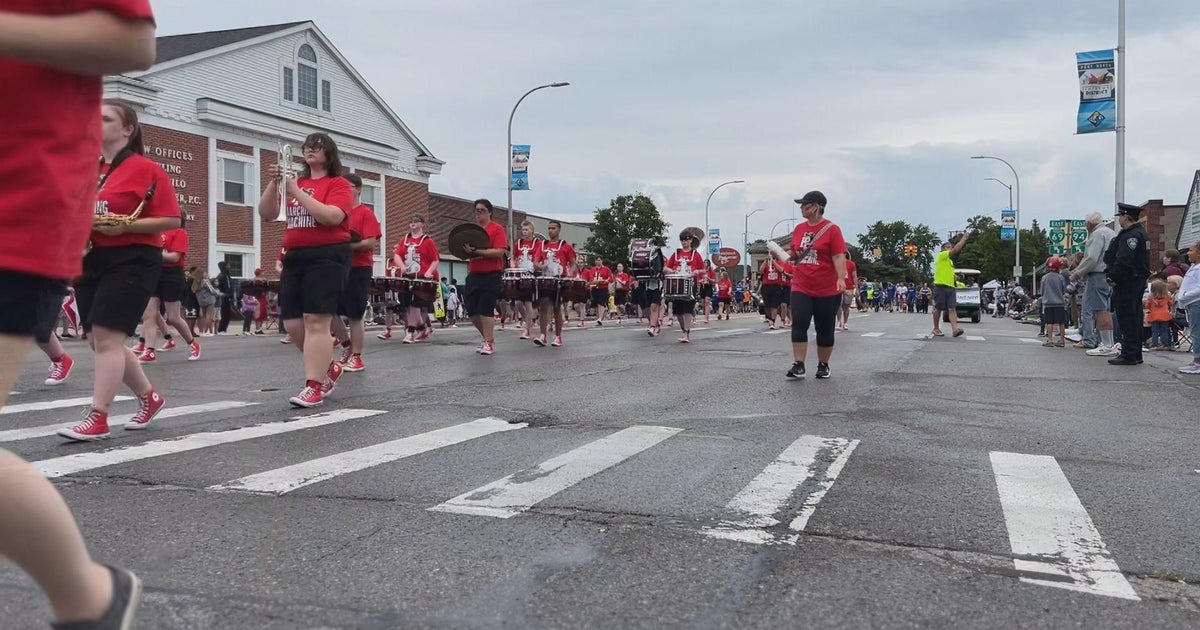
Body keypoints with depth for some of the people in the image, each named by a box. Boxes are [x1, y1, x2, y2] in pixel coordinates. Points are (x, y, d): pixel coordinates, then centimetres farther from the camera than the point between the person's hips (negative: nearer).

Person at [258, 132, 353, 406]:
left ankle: (314, 387, -9)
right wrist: (274, 183, -5)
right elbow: (266, 214, 10)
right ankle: (329, 367, 27)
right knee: (292, 324, 6)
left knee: (316, 321, -13)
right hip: (294, 258, 7)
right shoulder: (294, 183, 16)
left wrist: (296, 191, -16)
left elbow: (332, 216, -18)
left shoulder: (339, 184, 0)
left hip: (327, 257, -7)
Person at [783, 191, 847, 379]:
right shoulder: (799, 228, 9)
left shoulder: (832, 229, -8)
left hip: (827, 290, -4)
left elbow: (839, 257, -14)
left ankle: (823, 366, 20)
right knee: (799, 325, -8)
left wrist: (841, 279, -26)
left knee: (825, 329, 6)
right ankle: (798, 365, -6)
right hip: (801, 288, 4)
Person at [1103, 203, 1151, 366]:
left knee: (1126, 318, -7)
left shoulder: (1131, 235, -17)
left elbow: (1124, 261, -24)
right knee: (1134, 317, 14)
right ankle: (1135, 354, 20)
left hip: (1127, 284, -11)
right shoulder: (1141, 233, 18)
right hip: (1139, 281, 11)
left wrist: (1113, 277, -16)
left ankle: (1129, 355, -5)